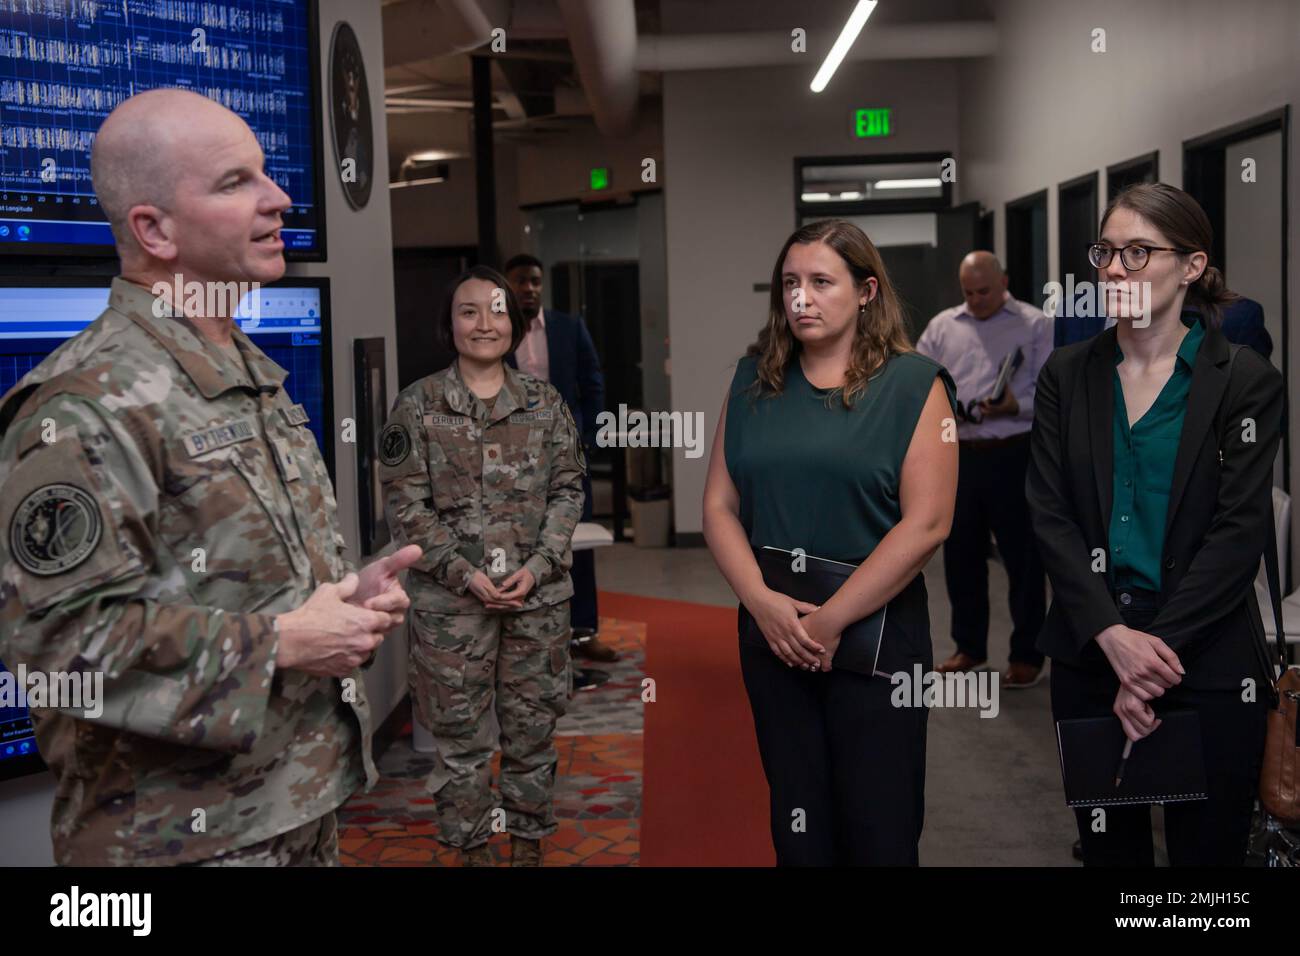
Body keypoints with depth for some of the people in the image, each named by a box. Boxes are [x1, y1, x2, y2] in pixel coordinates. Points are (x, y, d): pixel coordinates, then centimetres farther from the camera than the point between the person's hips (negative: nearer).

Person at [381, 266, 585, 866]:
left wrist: (538, 565, -9)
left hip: (539, 595, 2)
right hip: (452, 599, -2)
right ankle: (471, 849, 20)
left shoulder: (544, 402, 6)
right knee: (461, 733, 5)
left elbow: (567, 489, 5)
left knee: (534, 726, 11)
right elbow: (405, 504, -5)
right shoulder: (418, 405, -2)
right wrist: (466, 574, -13)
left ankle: (529, 843, 26)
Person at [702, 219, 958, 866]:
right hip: (772, 635, 4)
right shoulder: (754, 380, 7)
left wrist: (831, 619, -15)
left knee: (878, 831, 5)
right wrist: (763, 603, -11)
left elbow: (926, 523, -13)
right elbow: (719, 506, 4)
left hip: (875, 635, -3)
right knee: (797, 829, 13)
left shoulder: (913, 384, -5)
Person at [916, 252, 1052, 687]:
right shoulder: (941, 326, 12)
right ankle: (968, 646, 26)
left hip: (1013, 455, -4)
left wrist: (1016, 405, -22)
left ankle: (1027, 655, 13)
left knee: (1022, 556, 2)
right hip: (957, 455, 4)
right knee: (960, 553, 11)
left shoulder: (1035, 325, 1)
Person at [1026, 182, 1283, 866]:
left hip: (1207, 659, -2)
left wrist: (1158, 649, -17)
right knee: (1107, 845, 13)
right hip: (1088, 649, 3)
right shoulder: (1068, 374, 5)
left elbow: (1239, 532, -10)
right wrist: (1113, 635, -15)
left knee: (1206, 848, 7)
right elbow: (1049, 514, -2)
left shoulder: (1246, 380, -4)